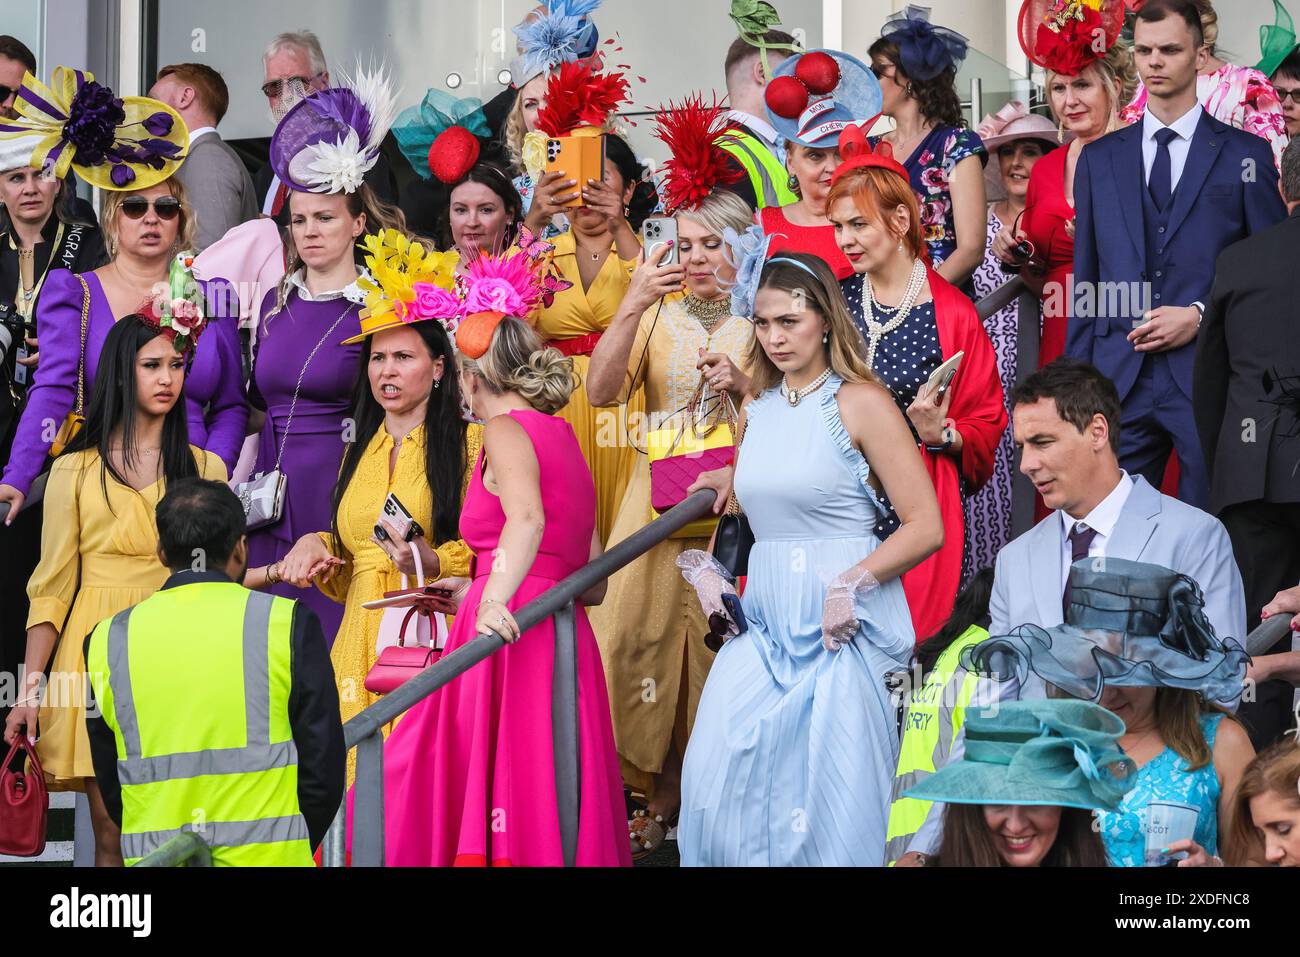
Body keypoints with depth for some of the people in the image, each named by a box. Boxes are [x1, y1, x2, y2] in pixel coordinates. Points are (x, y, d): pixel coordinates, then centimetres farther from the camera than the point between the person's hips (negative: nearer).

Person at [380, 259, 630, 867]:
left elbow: (527, 518, -24)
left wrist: (496, 596, -36)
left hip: (513, 634, -8)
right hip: (563, 632, 9)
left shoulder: (506, 430, -2)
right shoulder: (563, 438, 21)